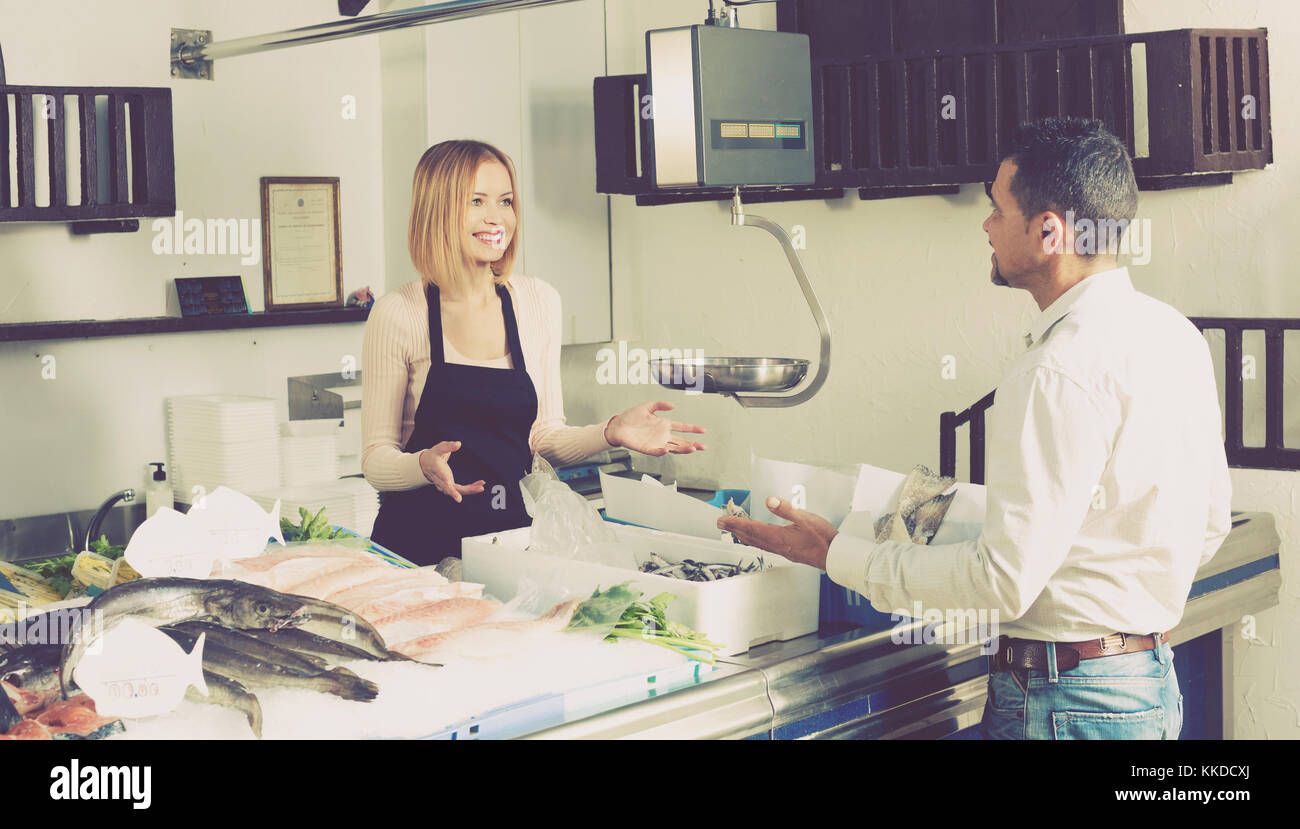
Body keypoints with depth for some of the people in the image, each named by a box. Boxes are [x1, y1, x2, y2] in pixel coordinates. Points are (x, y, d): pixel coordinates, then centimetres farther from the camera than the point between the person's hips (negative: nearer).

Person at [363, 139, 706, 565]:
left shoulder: (538, 302, 7)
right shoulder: (398, 314, -6)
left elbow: (544, 437, 12)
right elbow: (376, 459, -4)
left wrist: (611, 432, -4)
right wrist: (424, 465, -24)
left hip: (510, 533, 4)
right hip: (420, 542, -3)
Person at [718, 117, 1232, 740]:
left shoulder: (1059, 373, -25)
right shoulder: (1175, 332, 5)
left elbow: (1004, 581, -25)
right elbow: (1211, 524, 13)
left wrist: (833, 554, -17)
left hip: (1066, 700, -9)